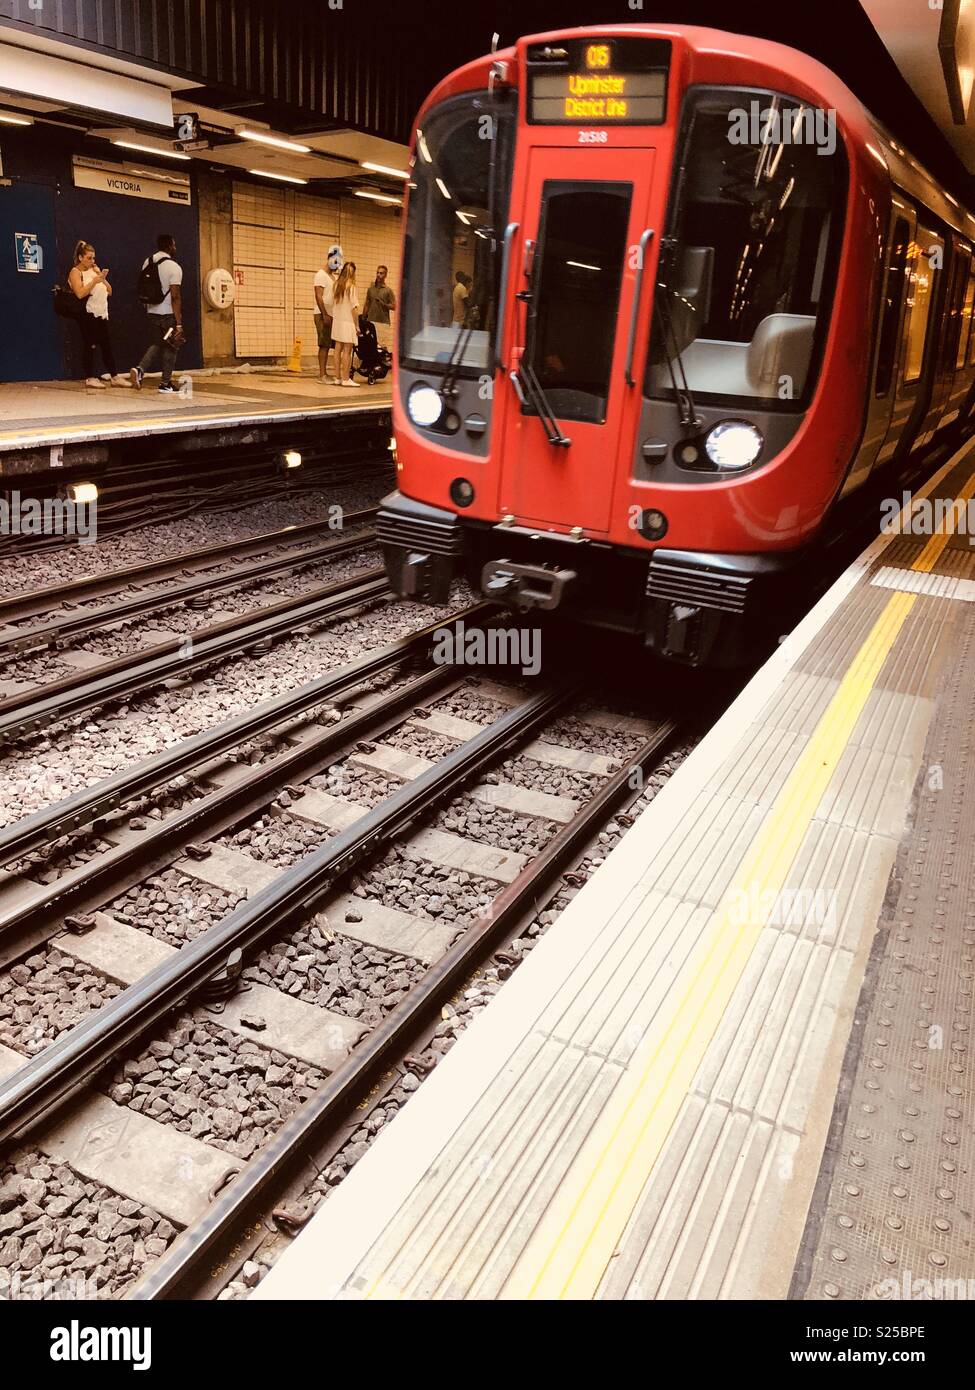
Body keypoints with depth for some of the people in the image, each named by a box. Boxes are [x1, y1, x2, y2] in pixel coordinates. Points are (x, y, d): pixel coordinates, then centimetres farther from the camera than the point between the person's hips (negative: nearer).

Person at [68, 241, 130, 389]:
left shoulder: (95, 269, 17)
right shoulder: (75, 272, -3)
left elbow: (109, 291, 15)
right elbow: (80, 293, -18)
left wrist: (103, 279, -3)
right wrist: (95, 280, -20)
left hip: (101, 313, 7)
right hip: (88, 314, -7)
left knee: (107, 345, 8)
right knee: (90, 345, -4)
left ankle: (114, 376, 12)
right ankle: (90, 378, 1)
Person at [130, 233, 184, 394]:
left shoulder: (147, 262, 6)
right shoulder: (174, 267, -14)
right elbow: (175, 296, -19)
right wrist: (179, 324, -19)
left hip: (152, 312, 6)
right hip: (169, 313, -6)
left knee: (155, 344, 17)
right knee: (170, 348, 7)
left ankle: (139, 369, -5)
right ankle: (166, 384, 11)